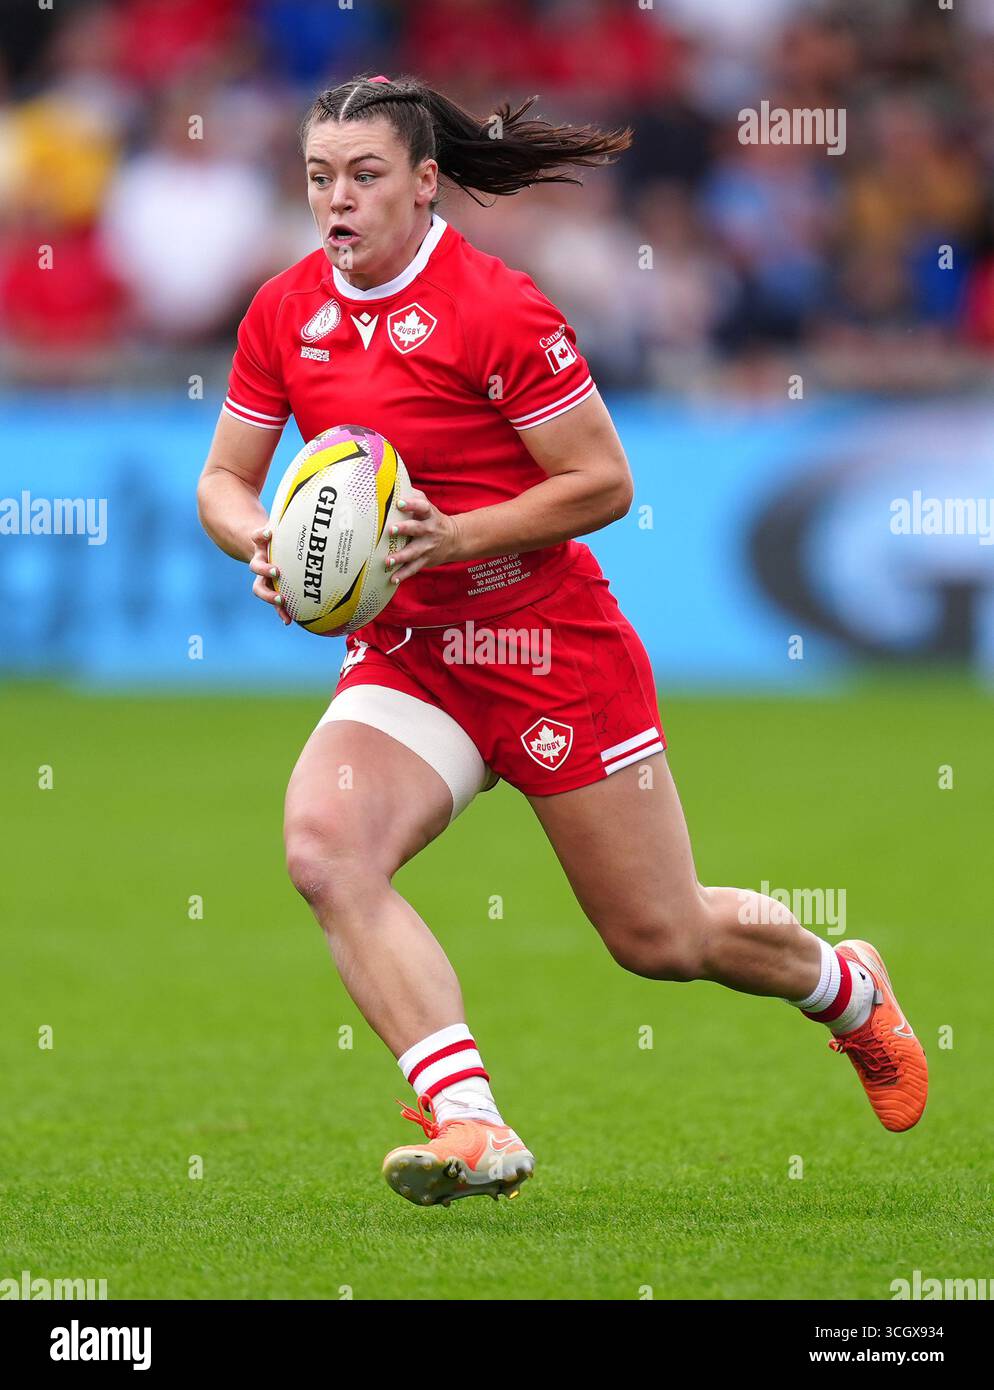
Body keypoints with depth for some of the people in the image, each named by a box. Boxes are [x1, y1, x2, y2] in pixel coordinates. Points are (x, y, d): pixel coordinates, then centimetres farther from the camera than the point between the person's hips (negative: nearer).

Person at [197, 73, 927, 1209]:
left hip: (554, 649, -5)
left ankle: (845, 986, 39)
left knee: (663, 938, 6)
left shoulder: (493, 307, -16)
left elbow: (605, 483, -14)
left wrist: (454, 538, -25)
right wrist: (264, 544, -14)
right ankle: (470, 1126, -29)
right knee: (323, 847, -27)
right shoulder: (284, 314, 1)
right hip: (404, 661, 5)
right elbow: (223, 479, 8)